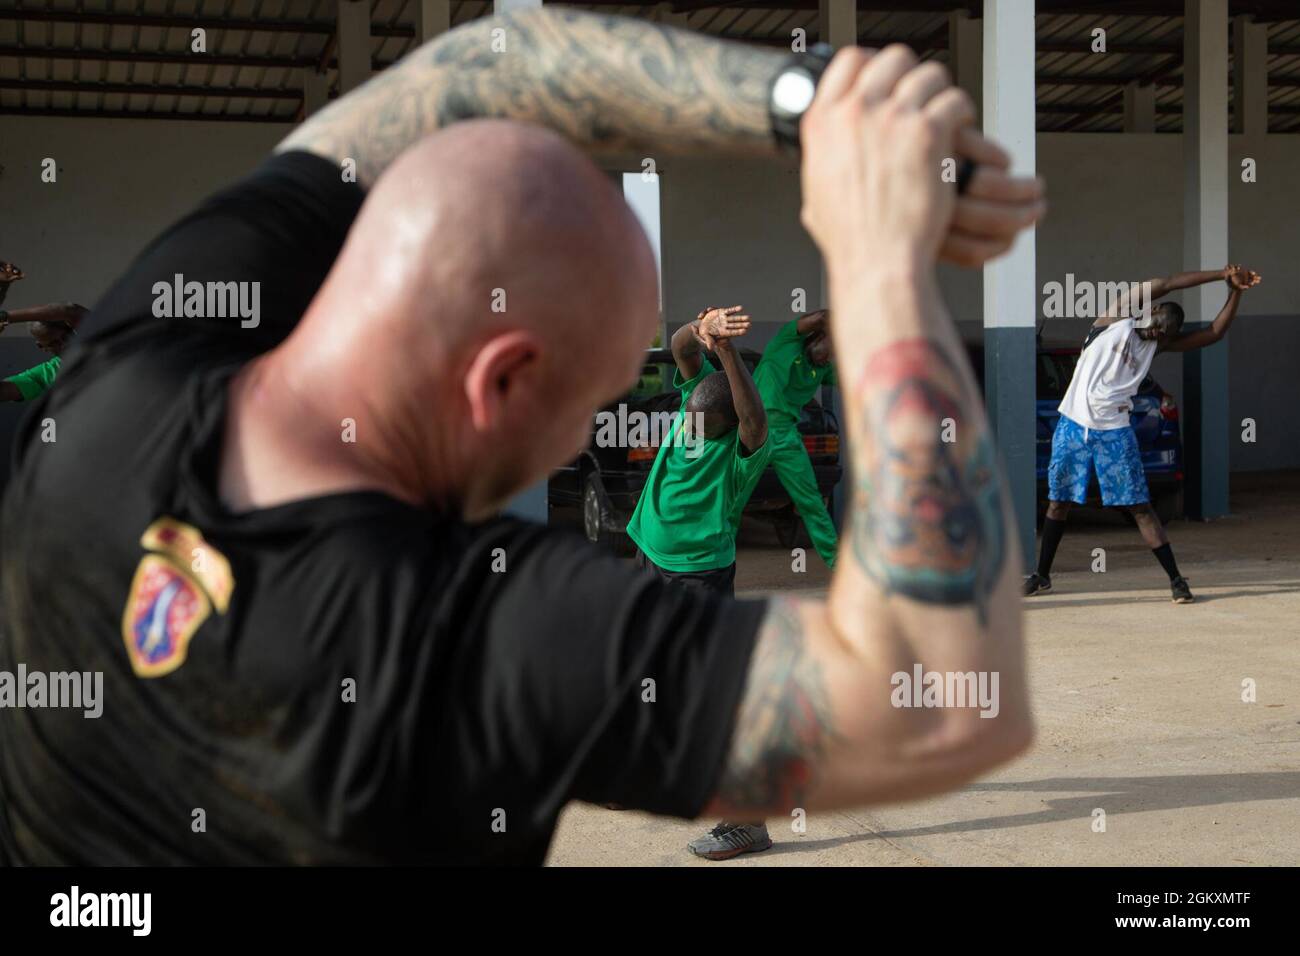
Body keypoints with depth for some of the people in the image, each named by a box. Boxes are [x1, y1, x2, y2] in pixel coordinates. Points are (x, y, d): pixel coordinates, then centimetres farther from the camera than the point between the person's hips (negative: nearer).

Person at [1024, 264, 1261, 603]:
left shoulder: (1158, 345, 7)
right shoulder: (1118, 317, -2)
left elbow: (1214, 333, 5)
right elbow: (1167, 284, -9)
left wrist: (1235, 291, -5)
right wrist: (1221, 274, -9)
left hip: (1115, 431, 1)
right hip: (1073, 423, -1)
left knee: (1139, 506, -3)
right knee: (1059, 501, 9)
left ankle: (1176, 579, 2)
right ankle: (1041, 576, 23)